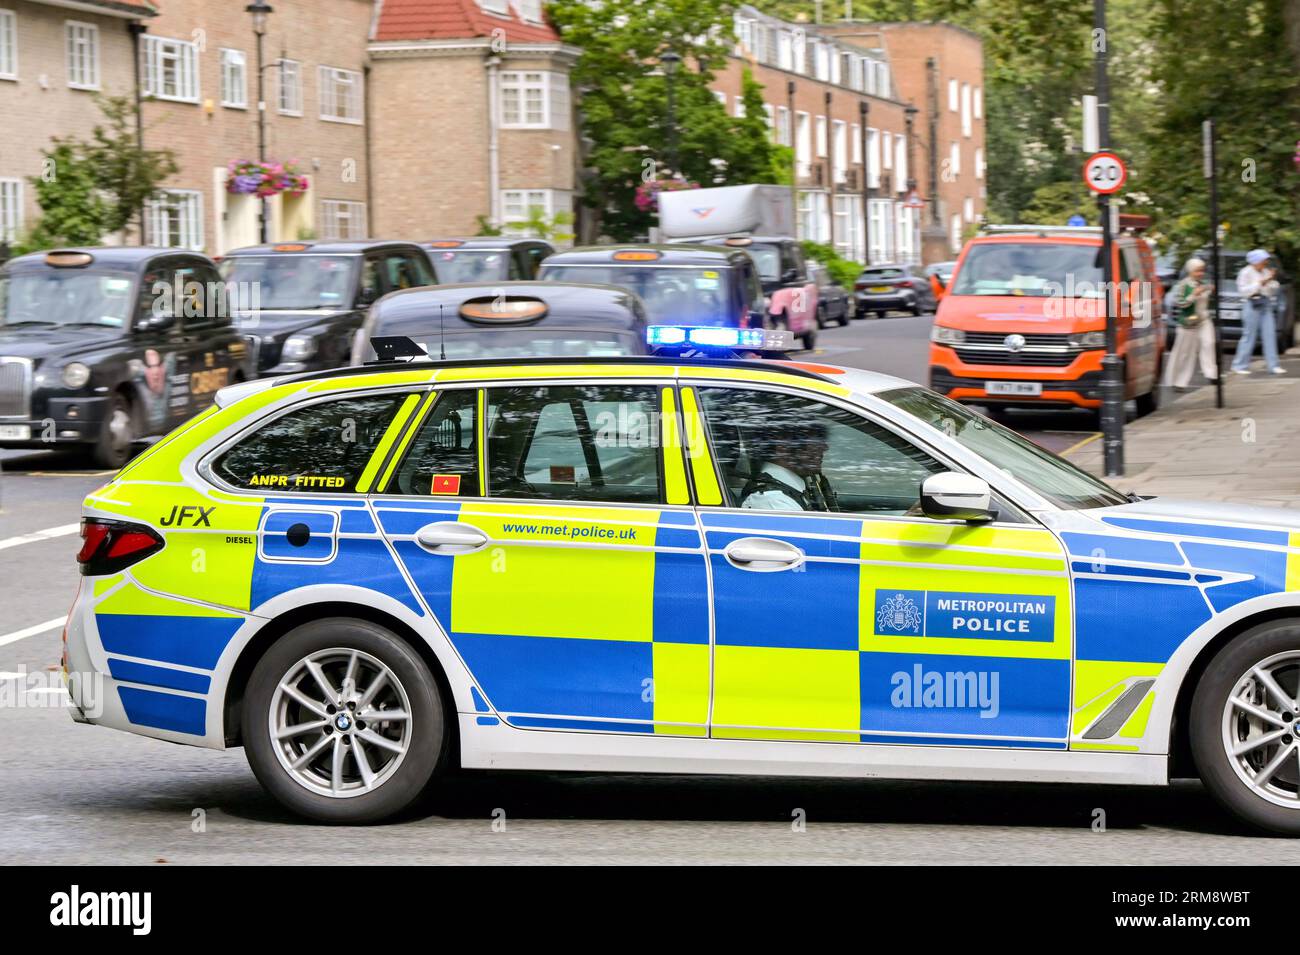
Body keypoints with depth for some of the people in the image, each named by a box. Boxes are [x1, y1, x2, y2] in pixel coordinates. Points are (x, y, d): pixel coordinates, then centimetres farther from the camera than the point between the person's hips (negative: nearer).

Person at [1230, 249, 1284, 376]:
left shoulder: (1266, 272, 14)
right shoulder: (1246, 273, -5)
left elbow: (1273, 290, 17)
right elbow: (1243, 290, -14)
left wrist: (1272, 281, -3)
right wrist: (1260, 283, -16)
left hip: (1266, 304, 6)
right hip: (1252, 305, -6)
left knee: (1270, 334, 1)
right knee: (1249, 335, -5)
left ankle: (1274, 365, 2)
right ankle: (1240, 365, 3)